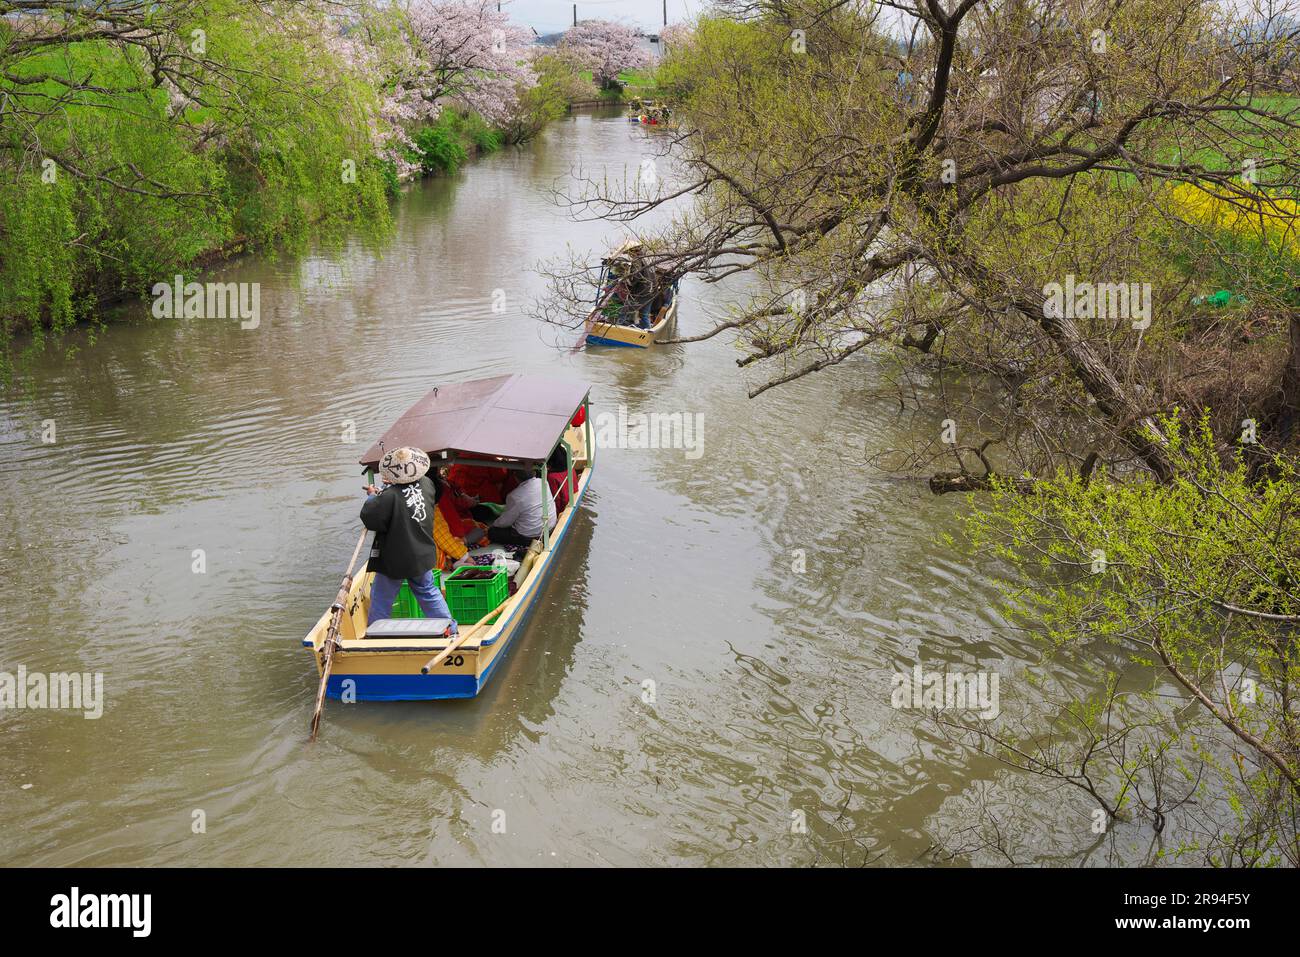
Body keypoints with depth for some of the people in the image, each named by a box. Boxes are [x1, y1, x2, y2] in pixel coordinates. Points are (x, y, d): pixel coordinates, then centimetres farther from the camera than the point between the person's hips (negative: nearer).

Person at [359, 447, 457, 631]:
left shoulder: (390, 496, -27)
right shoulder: (427, 484, -6)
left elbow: (369, 518, -21)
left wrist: (372, 497, -2)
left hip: (394, 560, -6)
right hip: (421, 556, 6)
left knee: (380, 599, 10)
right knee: (428, 592, 22)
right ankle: (450, 629, 25)